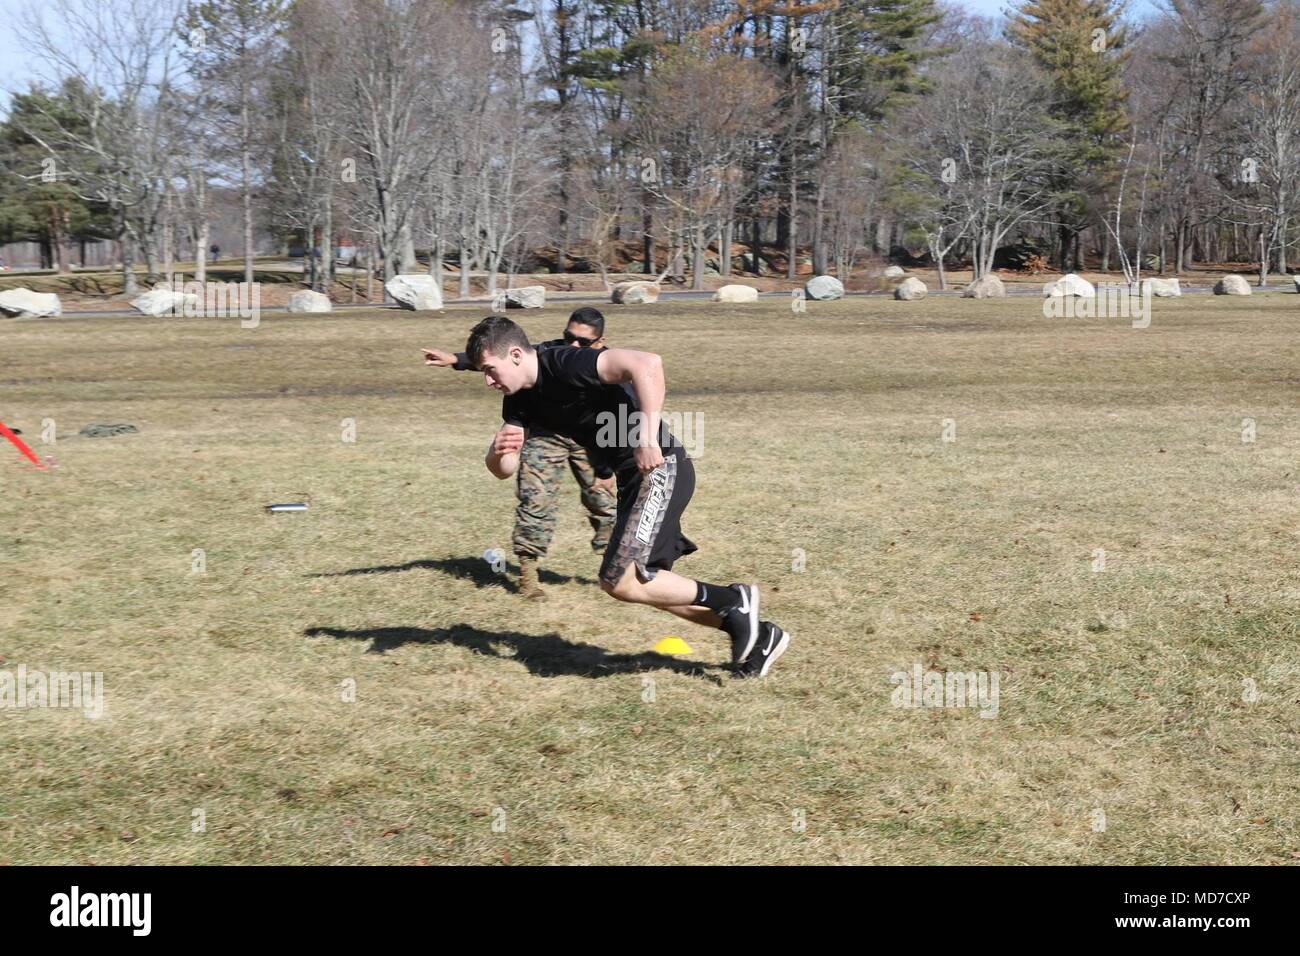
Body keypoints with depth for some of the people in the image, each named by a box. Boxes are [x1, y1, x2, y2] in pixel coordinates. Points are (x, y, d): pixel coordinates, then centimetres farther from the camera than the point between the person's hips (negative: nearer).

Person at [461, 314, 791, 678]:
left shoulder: (567, 365, -21)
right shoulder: (520, 400, 6)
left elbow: (647, 364, -34)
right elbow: (504, 469, 7)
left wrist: (648, 439, -36)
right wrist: (497, 451, -17)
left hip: (660, 468, -10)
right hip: (632, 478, 10)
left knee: (619, 582, -14)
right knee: (648, 583, 14)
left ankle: (733, 601, 1)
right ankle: (758, 635, 24)